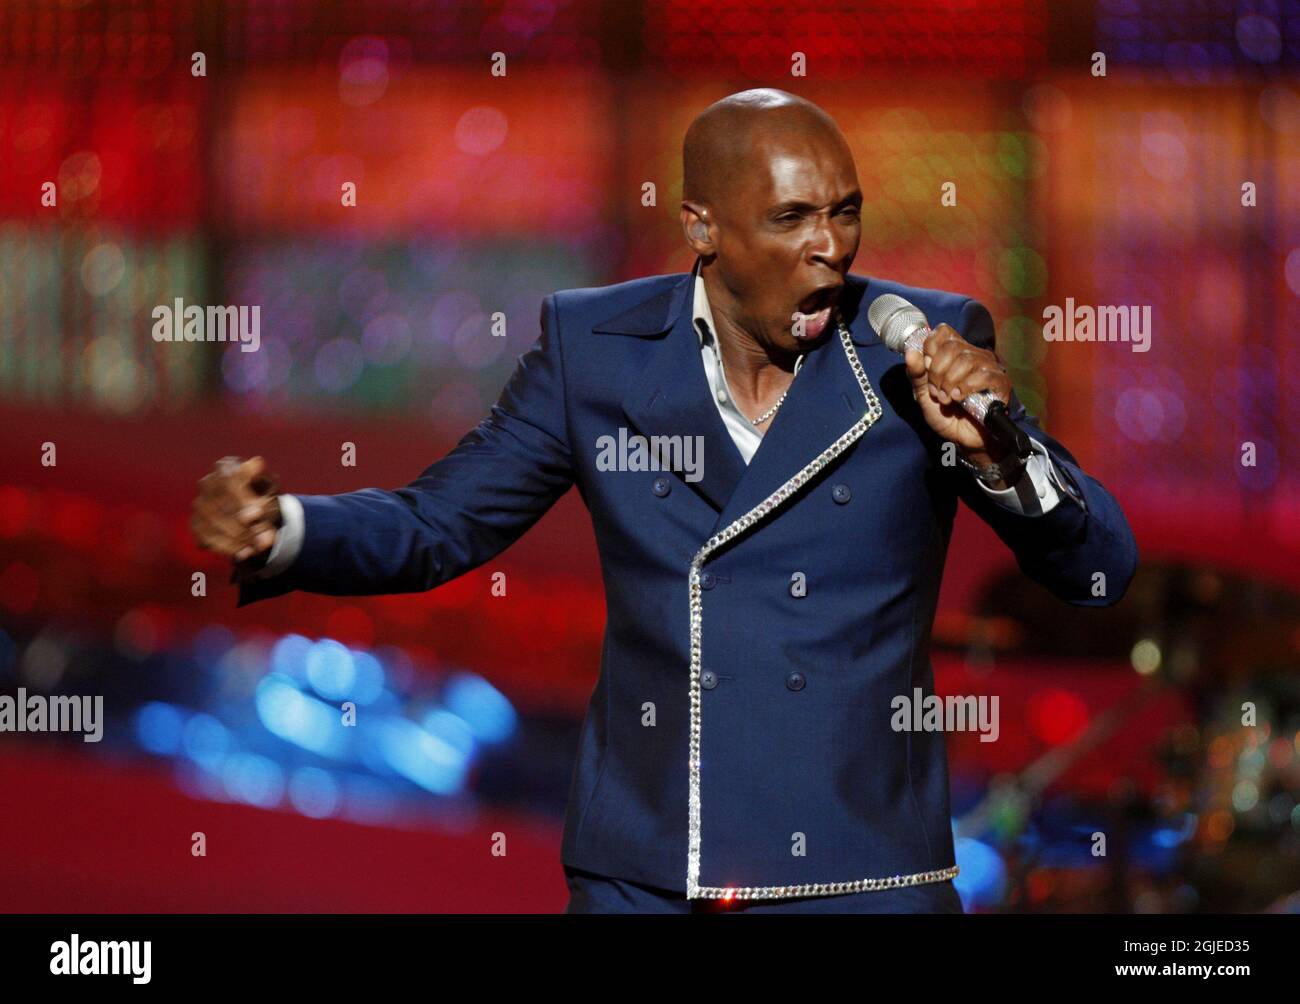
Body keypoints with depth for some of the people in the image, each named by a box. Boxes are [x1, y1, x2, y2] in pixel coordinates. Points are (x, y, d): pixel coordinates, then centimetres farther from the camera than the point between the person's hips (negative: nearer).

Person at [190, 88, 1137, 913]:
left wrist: (999, 452, -22)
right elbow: (436, 526, 6)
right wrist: (275, 529, -12)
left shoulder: (925, 351, -3)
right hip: (642, 878, 1)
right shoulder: (595, 347, 1)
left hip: (862, 879, -1)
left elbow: (1101, 569, -3)